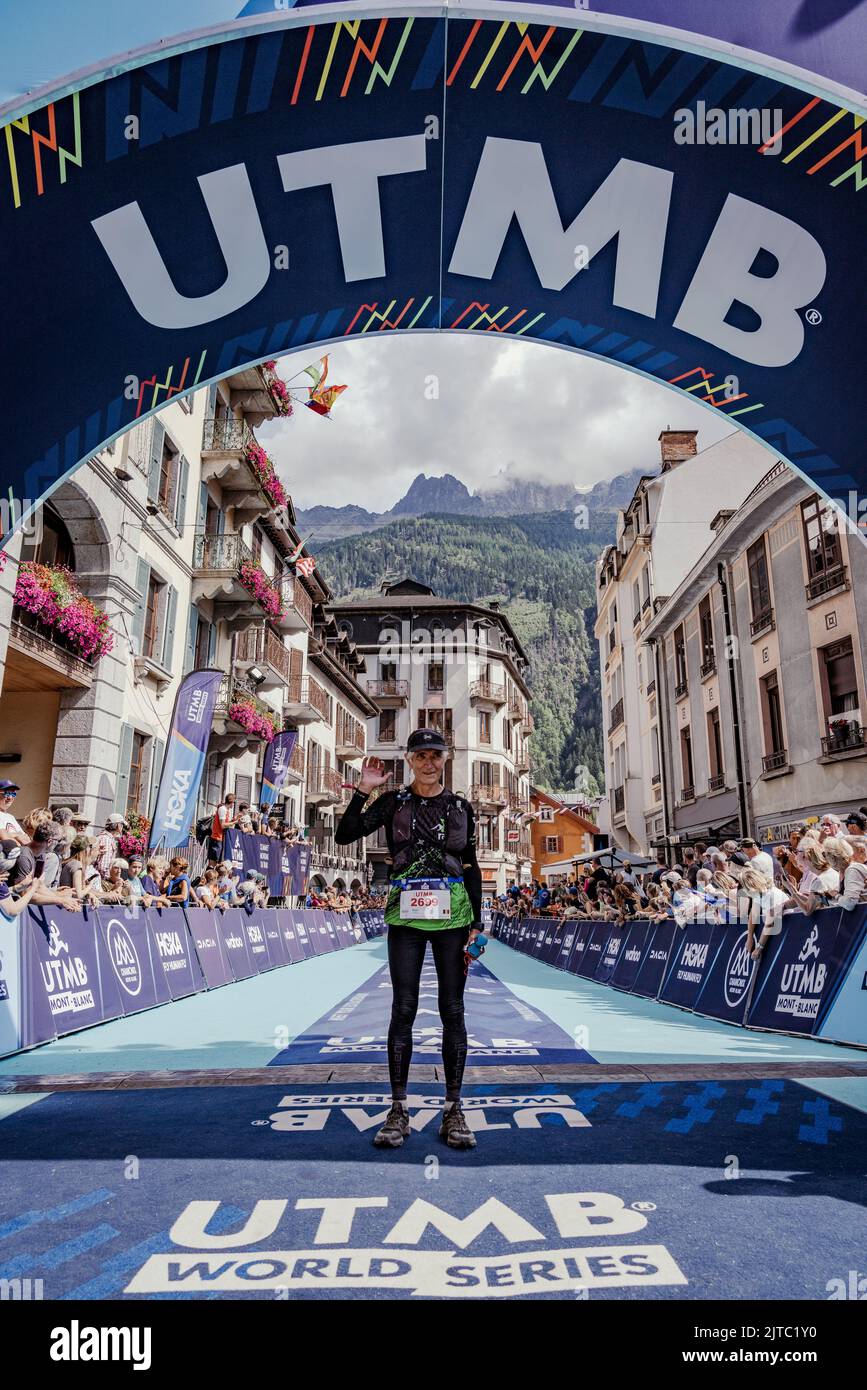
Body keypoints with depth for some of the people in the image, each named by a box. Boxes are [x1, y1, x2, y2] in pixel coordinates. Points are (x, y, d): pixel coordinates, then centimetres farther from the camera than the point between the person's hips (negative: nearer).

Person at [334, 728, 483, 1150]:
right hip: (405, 915, -1)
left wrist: (476, 924, 5)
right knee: (403, 1010, 2)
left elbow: (471, 867, 10)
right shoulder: (393, 802, 5)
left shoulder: (460, 807, 9)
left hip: (453, 915, 1)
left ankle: (453, 1110, 13)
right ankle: (398, 1110, 12)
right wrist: (363, 791, -12)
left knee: (453, 1012, 3)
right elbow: (344, 836, -3)